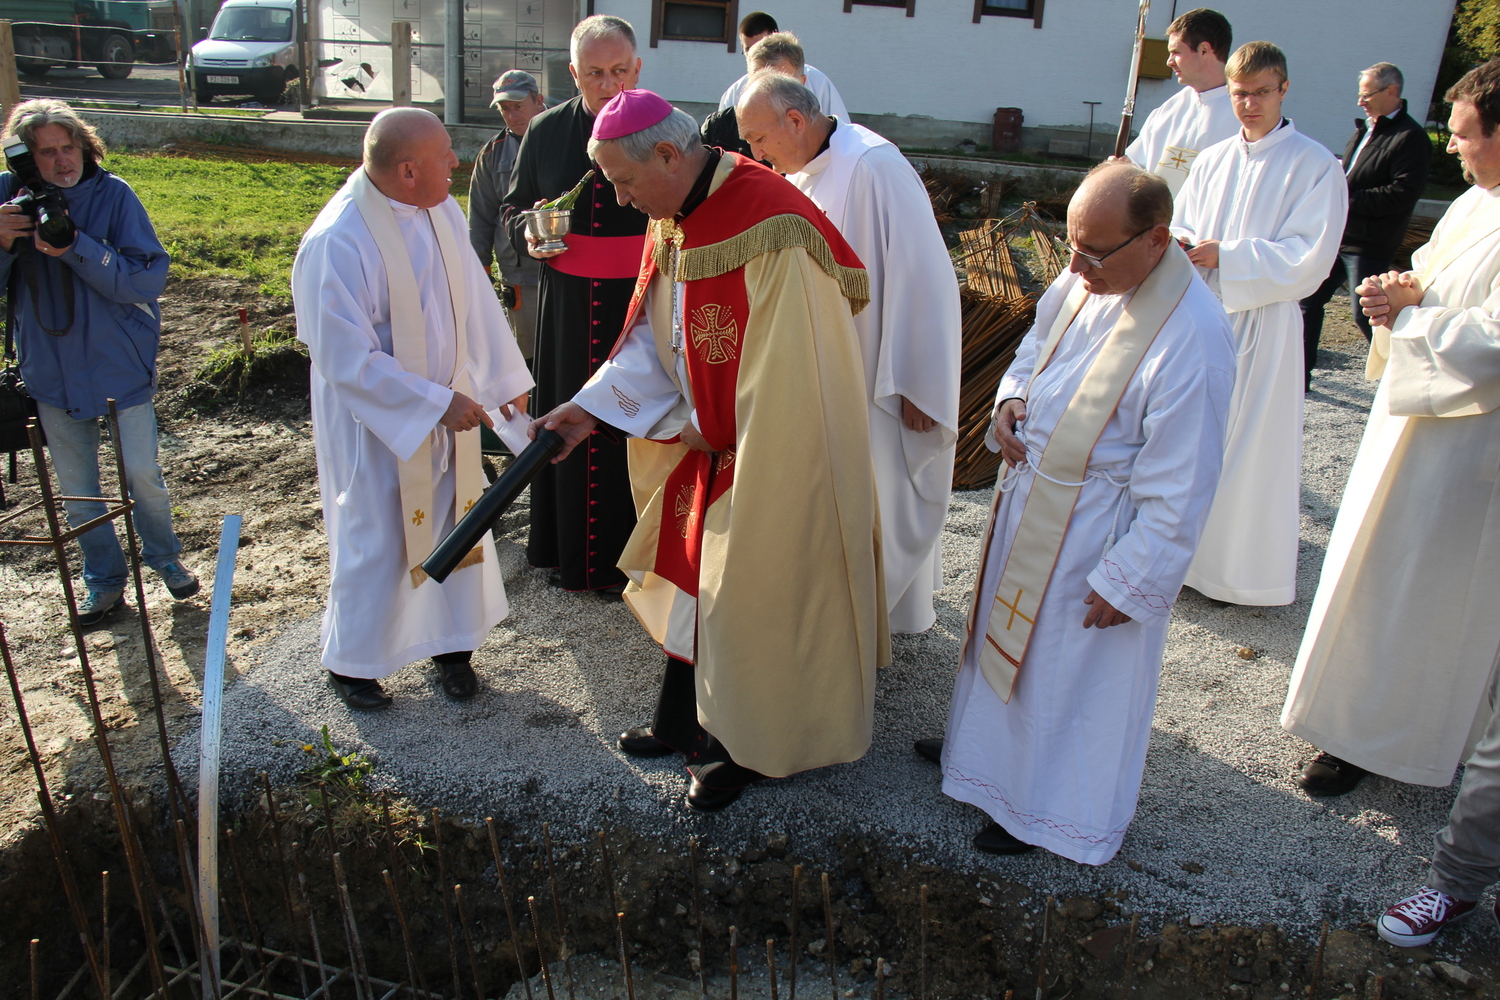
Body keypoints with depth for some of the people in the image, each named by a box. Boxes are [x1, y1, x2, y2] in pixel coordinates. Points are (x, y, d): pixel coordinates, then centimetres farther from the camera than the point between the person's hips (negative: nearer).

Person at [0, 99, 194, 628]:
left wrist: (74, 247, -28)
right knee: (76, 488, 13)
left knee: (142, 473, 5)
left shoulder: (113, 195, -12)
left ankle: (164, 557, 32)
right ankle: (104, 579, 31)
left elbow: (149, 278, -17)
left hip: (120, 361, -2)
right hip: (51, 368, 3)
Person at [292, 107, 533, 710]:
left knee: (456, 522, 16)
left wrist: (505, 379, 5)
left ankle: (451, 644, 38)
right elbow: (346, 358, -25)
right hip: (375, 418, -6)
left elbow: (474, 297, 4)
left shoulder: (441, 210, -6)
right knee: (375, 542, 9)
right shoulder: (337, 243, -27)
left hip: (447, 401, 6)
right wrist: (437, 404, -25)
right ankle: (348, 661, 33)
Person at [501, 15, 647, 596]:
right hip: (566, 306, 3)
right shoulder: (546, 131, 4)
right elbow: (513, 209, 14)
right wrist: (529, 233, -8)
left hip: (639, 308, -2)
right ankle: (568, 550, 26)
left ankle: (626, 556, 20)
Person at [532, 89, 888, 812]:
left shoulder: (769, 226, -28)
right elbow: (654, 339, 6)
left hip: (774, 453, -8)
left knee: (749, 598, 7)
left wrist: (707, 427, -12)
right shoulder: (670, 220, 1)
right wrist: (591, 408, -4)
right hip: (707, 442, 8)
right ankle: (682, 722, 39)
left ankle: (741, 747, 29)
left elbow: (780, 368, -25)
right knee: (692, 572, 19)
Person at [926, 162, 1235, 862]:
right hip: (1030, 495, 8)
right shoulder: (1084, 280, -7)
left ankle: (1053, 808, 36)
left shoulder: (1193, 340, -29)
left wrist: (1129, 583, -17)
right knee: (1010, 628, 25)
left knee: (1074, 667, 12)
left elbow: (1179, 490, -23)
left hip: (1096, 532, -7)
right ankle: (990, 743, 52)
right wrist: (1012, 398, -6)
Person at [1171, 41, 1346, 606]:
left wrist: (1226, 257, -17)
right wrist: (1182, 247, -11)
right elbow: (1179, 227, 13)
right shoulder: (1212, 161, 10)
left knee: (1253, 446, 1)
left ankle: (1250, 570, 15)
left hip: (1262, 327, -5)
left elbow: (1309, 258, -12)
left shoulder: (1315, 166, -6)